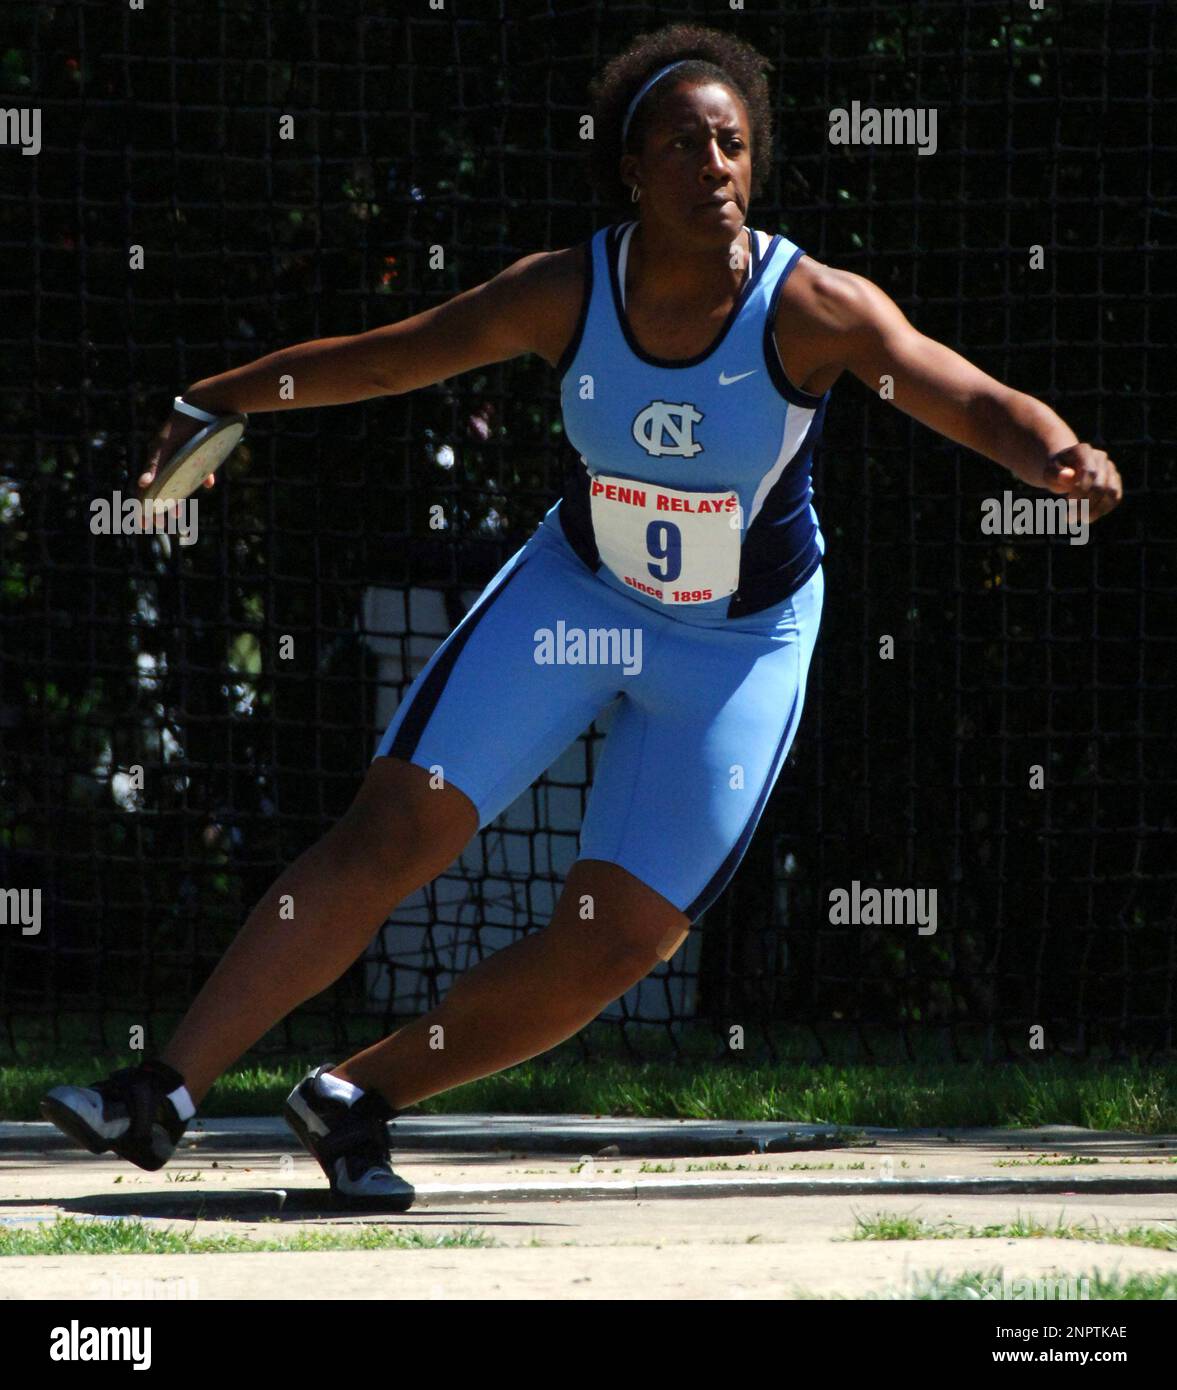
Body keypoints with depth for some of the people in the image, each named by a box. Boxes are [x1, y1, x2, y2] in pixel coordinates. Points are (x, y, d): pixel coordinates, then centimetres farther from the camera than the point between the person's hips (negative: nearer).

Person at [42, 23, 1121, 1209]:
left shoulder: (813, 311, -23)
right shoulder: (564, 295, -15)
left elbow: (980, 407, -32)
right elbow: (384, 361, 0)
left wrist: (1054, 455, -54)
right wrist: (221, 398, 8)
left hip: (741, 648, -1)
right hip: (575, 595, 1)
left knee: (610, 948, -6)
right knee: (389, 835, -11)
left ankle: (357, 1098, 13)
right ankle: (164, 1098, -8)